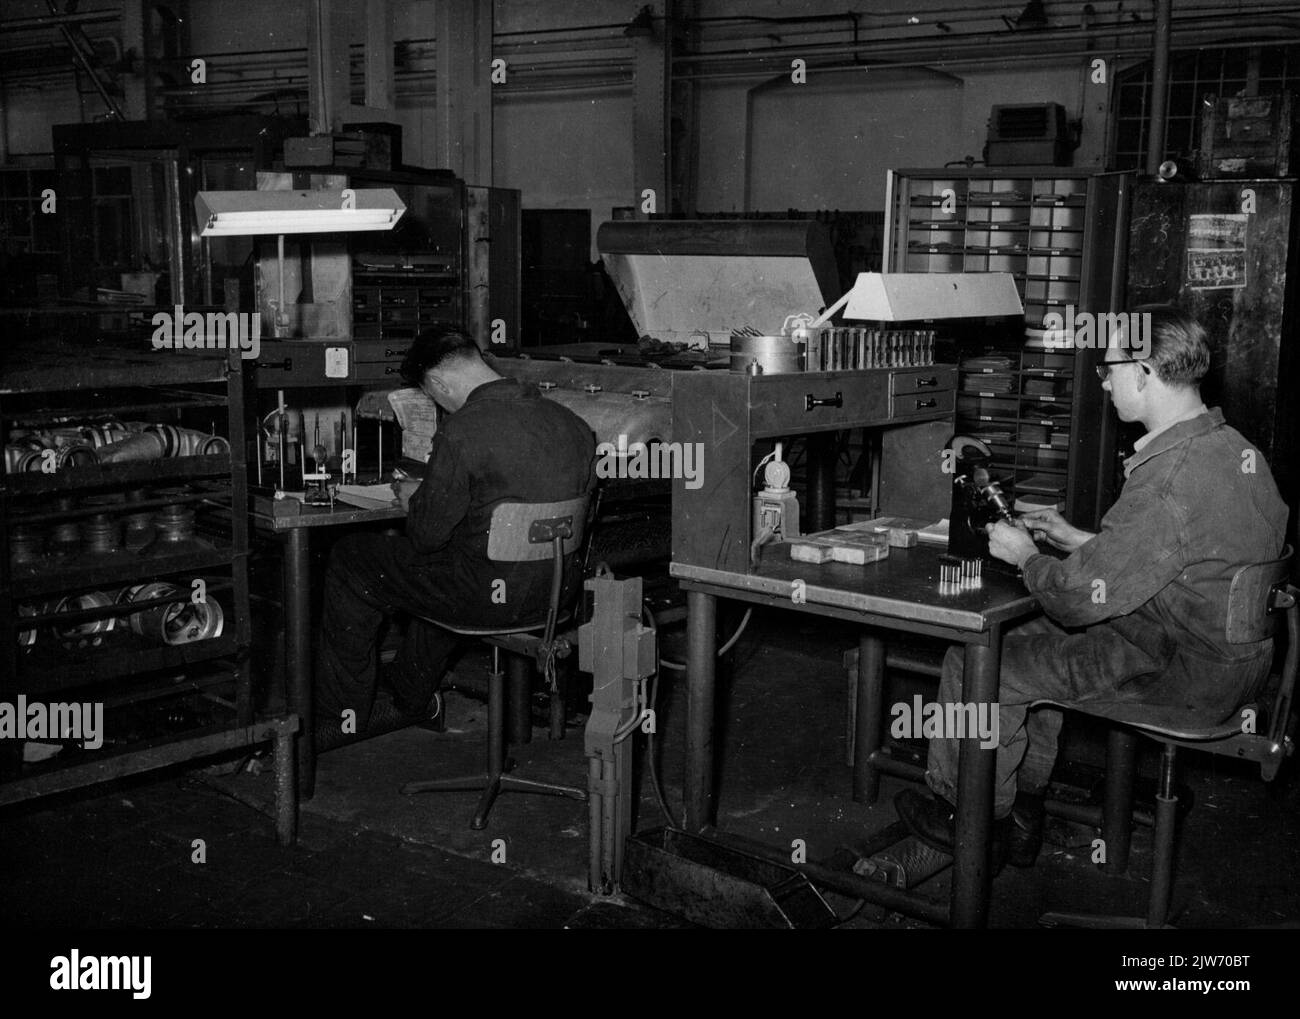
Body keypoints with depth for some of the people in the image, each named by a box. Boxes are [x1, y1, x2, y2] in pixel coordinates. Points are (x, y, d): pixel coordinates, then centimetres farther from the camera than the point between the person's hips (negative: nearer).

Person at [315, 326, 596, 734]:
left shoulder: (462, 431, -21)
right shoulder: (573, 424, 0)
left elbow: (427, 534, -16)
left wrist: (412, 498, 8)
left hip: (490, 596, -7)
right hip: (559, 591, 8)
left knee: (348, 561, 13)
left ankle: (340, 715, 26)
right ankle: (408, 700, 51)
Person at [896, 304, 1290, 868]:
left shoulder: (1170, 481, -28)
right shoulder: (1232, 447, 4)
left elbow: (1081, 597, -24)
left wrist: (1025, 556, -5)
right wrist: (1073, 537, 16)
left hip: (1180, 678, -10)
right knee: (1027, 640, 22)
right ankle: (1022, 809, 28)